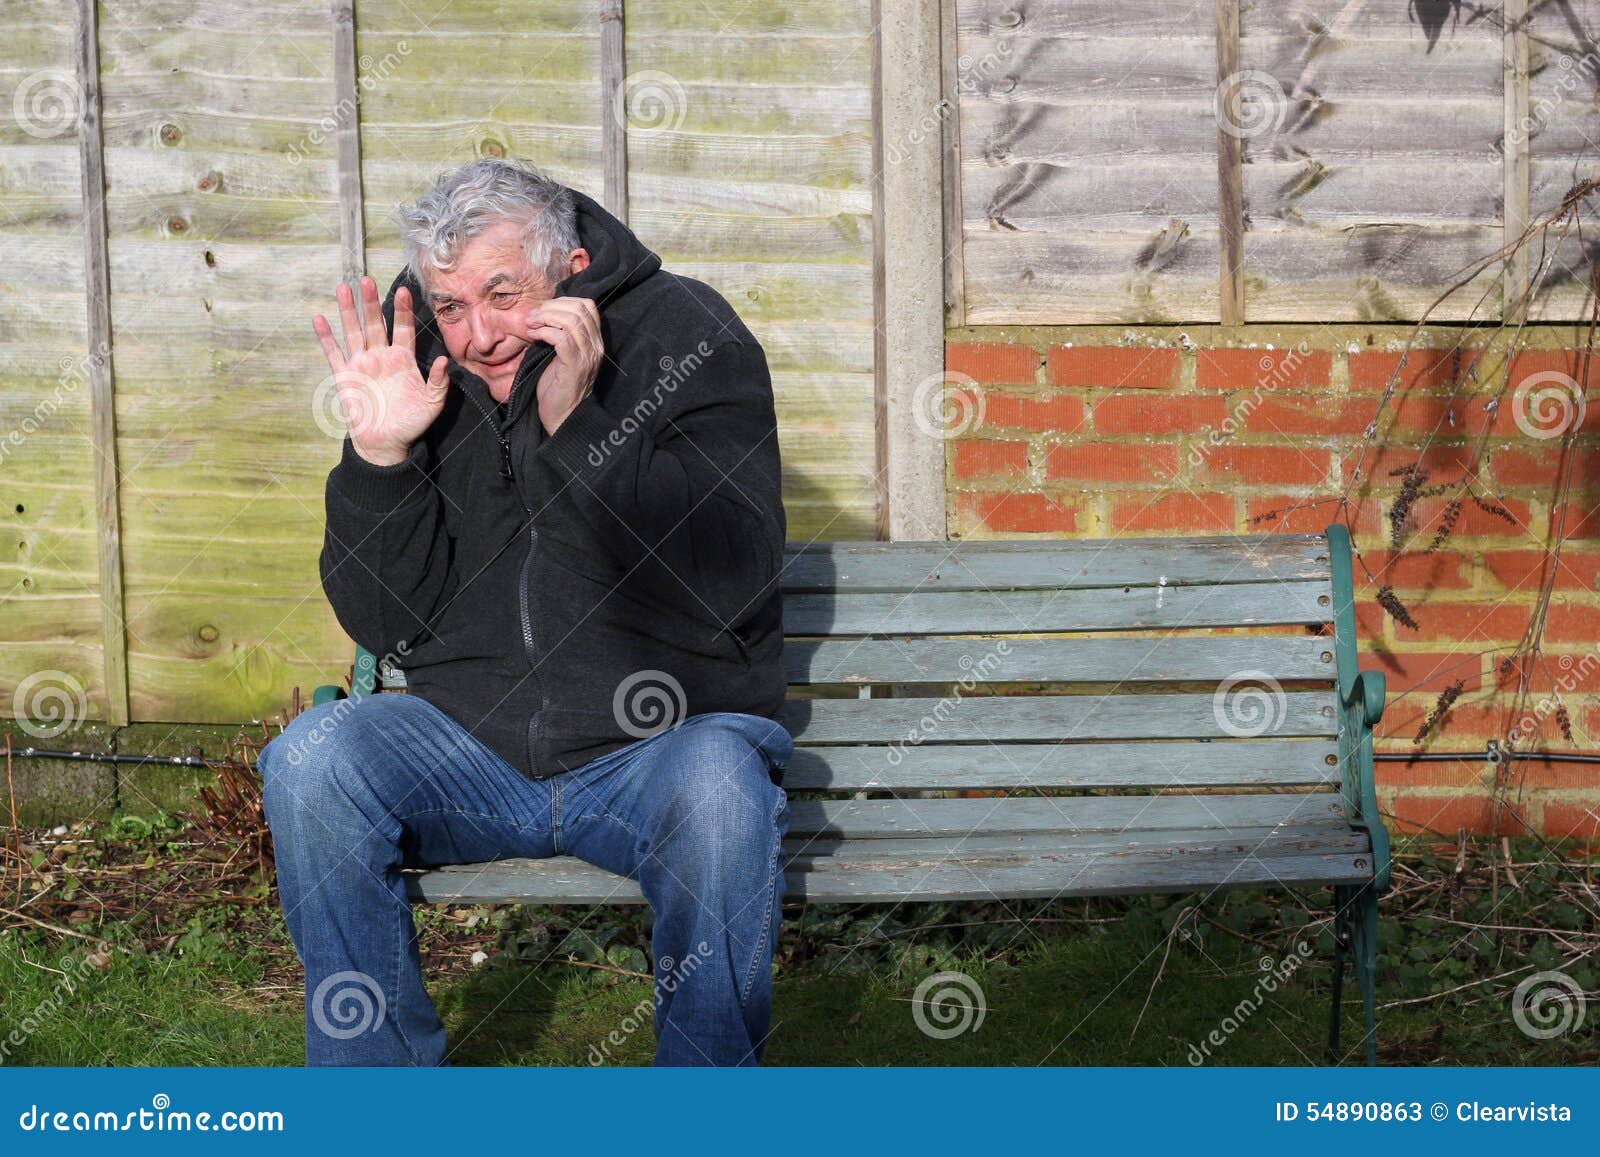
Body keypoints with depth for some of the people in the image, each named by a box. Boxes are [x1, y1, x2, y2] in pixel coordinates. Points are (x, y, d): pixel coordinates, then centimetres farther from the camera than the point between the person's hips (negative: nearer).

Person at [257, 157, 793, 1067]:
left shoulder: (689, 337, -5)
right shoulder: (420, 363, 4)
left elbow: (731, 585, -17)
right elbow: (389, 626, 4)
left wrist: (580, 426, -23)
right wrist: (379, 456, -12)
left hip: (659, 747, -3)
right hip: (471, 747, 3)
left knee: (720, 792, -35)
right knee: (311, 759, -23)